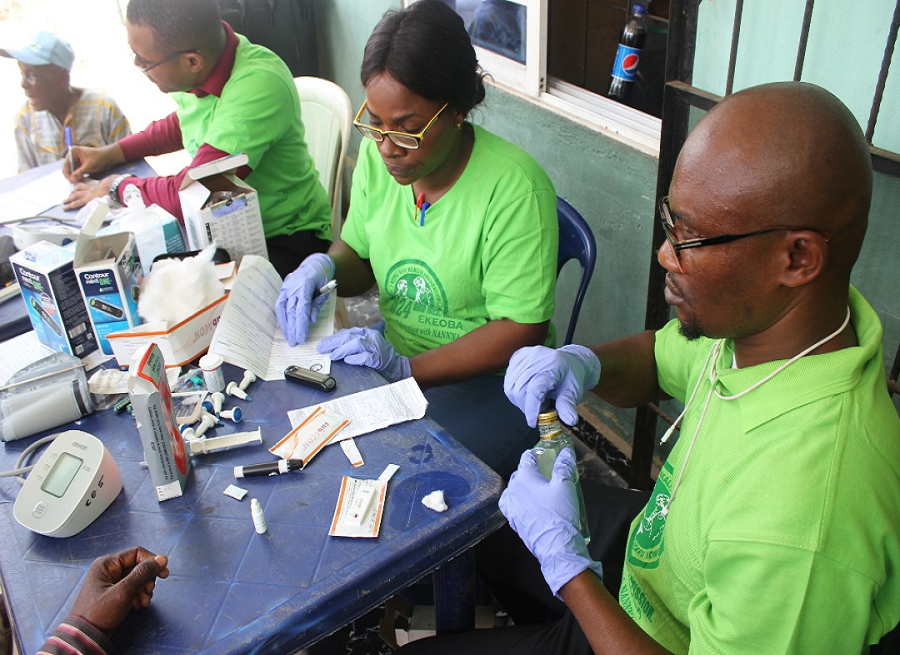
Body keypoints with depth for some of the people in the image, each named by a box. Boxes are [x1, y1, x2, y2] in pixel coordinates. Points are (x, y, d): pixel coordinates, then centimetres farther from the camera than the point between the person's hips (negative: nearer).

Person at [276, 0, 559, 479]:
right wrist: (324, 266, -12)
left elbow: (521, 330, -21)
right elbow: (357, 256, 11)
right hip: (393, 352, 6)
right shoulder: (378, 154, -2)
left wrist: (406, 367, -27)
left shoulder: (514, 188, -22)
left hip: (492, 381, -6)